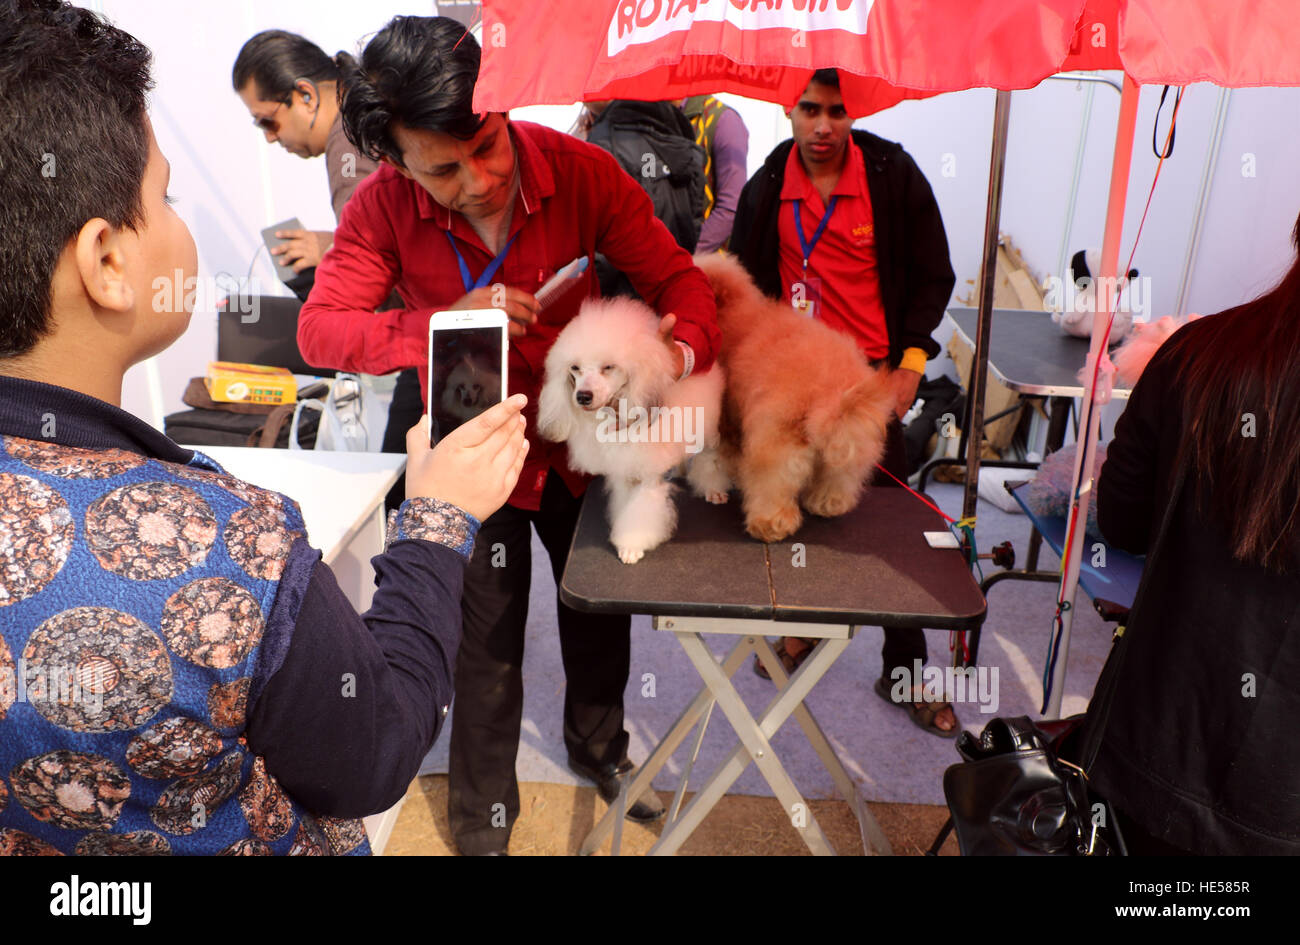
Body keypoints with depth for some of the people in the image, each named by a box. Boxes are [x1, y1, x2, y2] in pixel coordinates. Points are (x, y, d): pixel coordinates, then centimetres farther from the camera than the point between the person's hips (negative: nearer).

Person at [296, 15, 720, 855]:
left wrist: (682, 350, -42)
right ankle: (483, 816, 38)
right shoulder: (385, 205, -20)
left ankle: (599, 746, 53)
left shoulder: (580, 171, -21)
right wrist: (444, 323, -40)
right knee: (488, 648, 11)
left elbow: (676, 277, -19)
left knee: (600, 613, 21)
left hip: (583, 437, 2)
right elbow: (319, 331, -23)